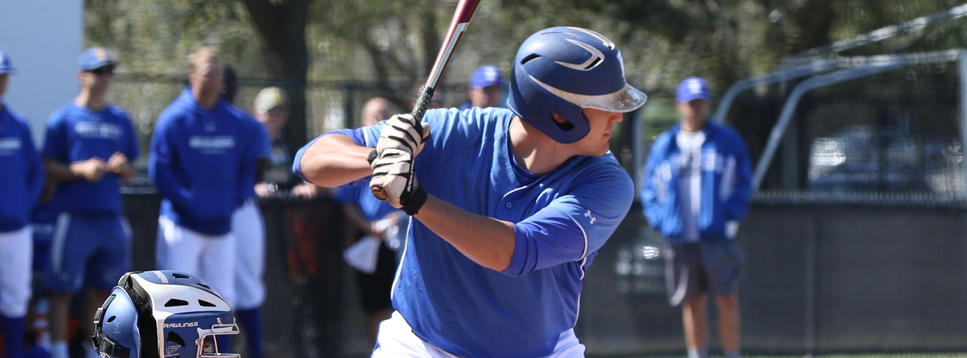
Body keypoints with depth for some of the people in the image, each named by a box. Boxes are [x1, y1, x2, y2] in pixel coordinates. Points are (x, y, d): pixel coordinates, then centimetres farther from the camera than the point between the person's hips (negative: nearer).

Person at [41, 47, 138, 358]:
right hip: (73, 215, -4)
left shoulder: (121, 120, 14)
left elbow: (130, 172, 18)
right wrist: (80, 169, -17)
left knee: (100, 289, 9)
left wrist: (123, 167, -4)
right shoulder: (63, 118, 0)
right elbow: (48, 168, -2)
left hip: (110, 216, 4)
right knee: (62, 288, -5)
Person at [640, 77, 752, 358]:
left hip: (716, 236, -2)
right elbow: (649, 189, 13)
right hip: (681, 238, 2)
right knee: (692, 303, 5)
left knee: (726, 300, -7)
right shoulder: (663, 145, 11)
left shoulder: (727, 140, 6)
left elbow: (743, 184, 5)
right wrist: (661, 221, -2)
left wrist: (730, 217, -7)